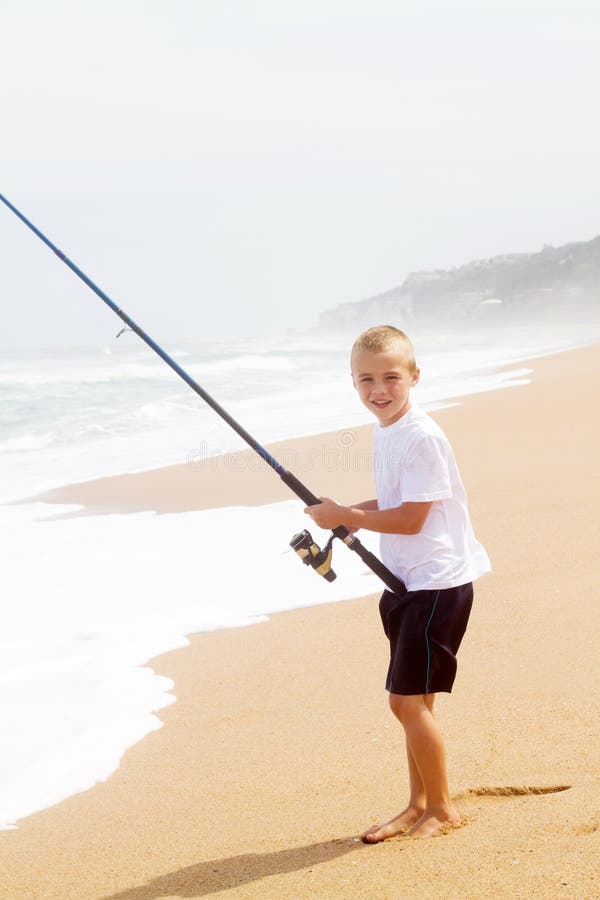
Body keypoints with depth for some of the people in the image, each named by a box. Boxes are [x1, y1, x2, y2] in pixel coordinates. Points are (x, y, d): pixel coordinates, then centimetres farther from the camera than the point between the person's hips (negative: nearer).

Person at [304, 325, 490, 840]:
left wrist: (346, 517, -14)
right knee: (407, 702, 14)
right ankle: (418, 807, 25)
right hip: (405, 584, 9)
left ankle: (442, 809, 9)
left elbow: (412, 518, -21)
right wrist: (350, 516, 5)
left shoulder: (422, 438, -19)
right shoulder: (384, 433, 10)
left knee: (411, 701, -6)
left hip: (438, 583, -9)